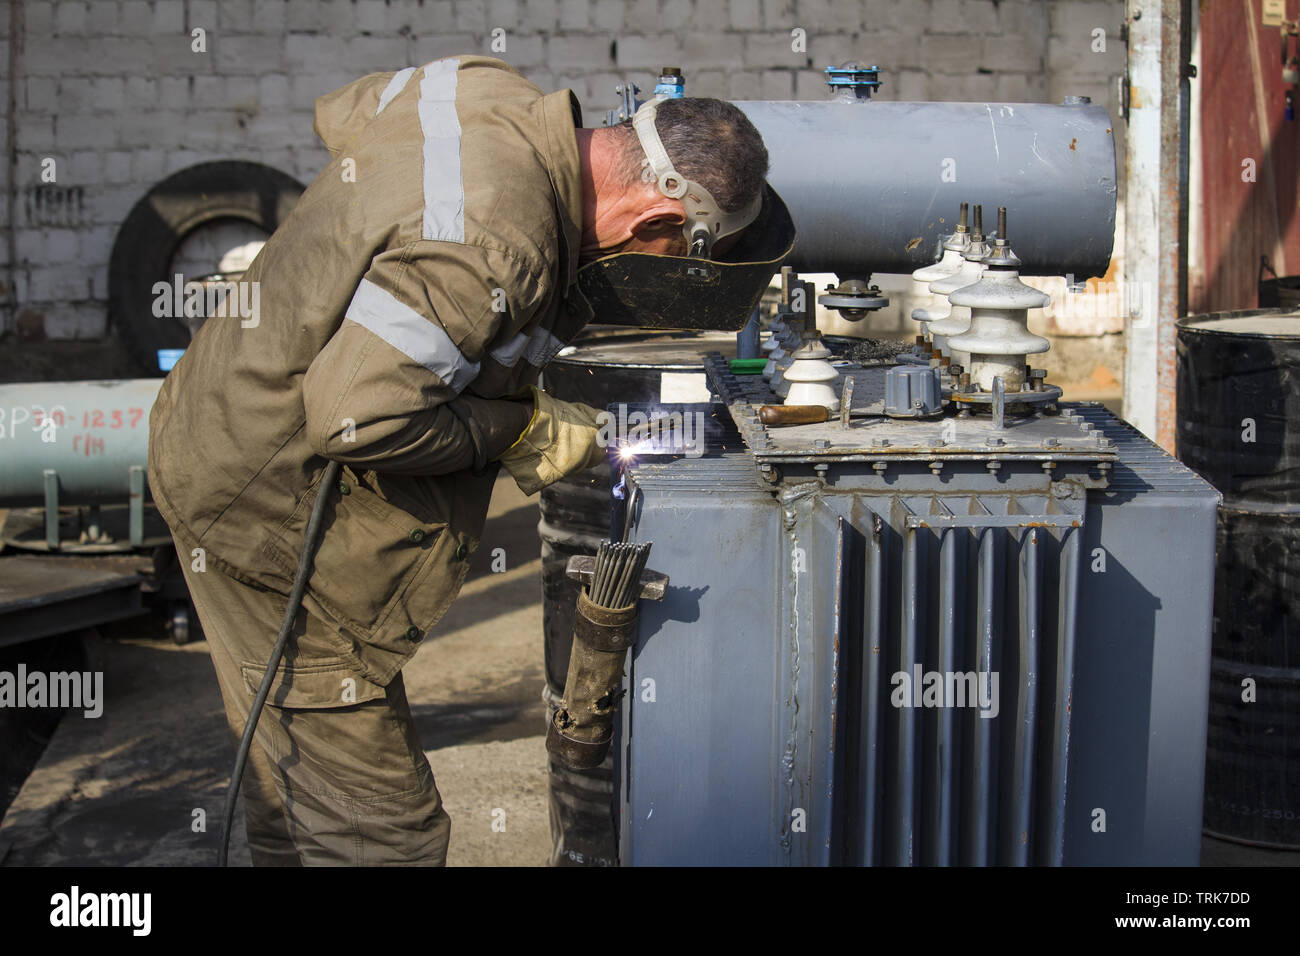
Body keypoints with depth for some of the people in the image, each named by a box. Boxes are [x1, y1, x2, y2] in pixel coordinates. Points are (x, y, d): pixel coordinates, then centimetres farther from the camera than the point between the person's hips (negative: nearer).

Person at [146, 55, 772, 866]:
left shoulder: (487, 90, -5)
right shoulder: (492, 250, -33)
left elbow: (341, 112, 15)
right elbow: (357, 417, -34)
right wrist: (519, 433, -19)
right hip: (276, 513, -10)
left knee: (292, 783, 24)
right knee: (378, 832, 0)